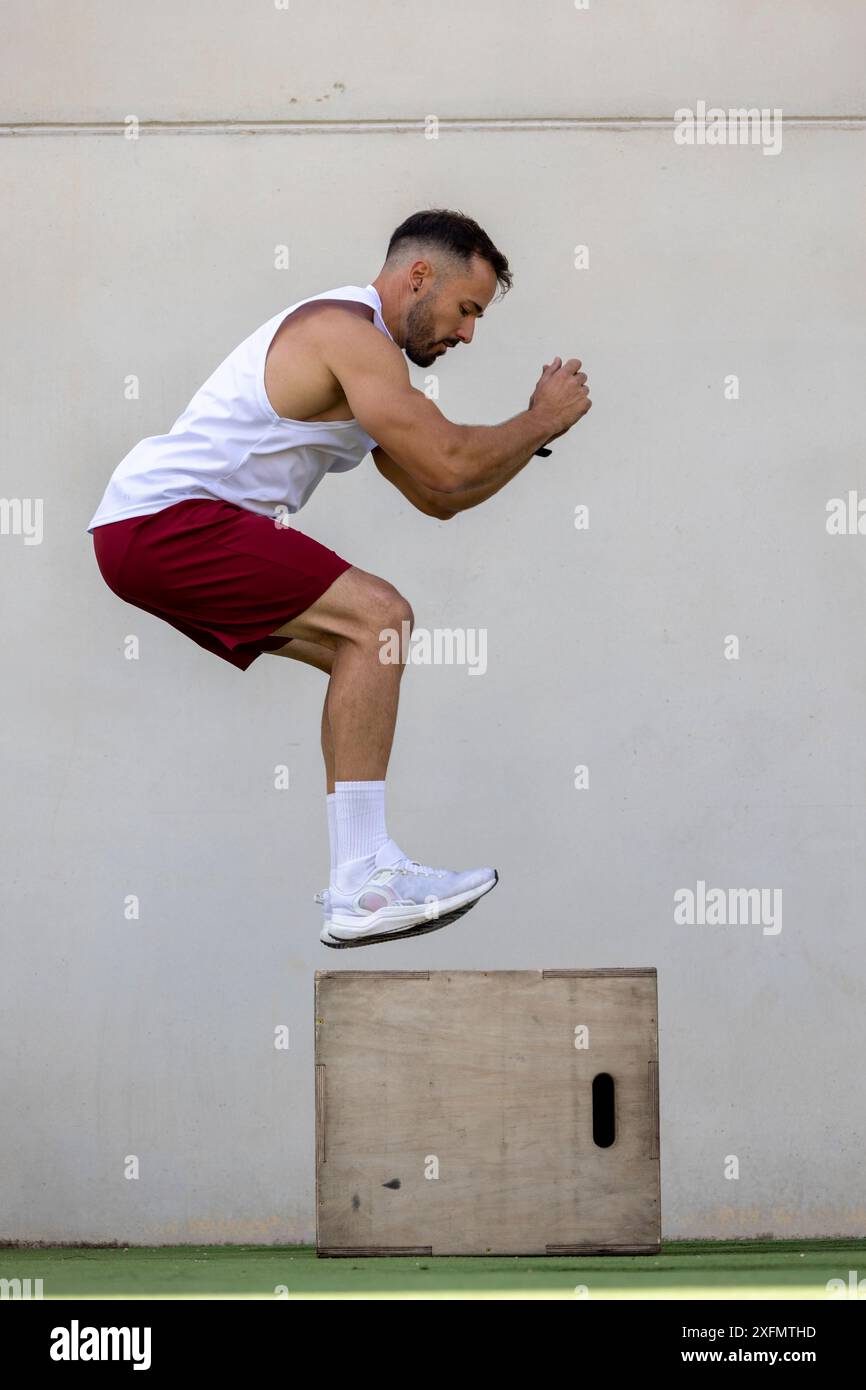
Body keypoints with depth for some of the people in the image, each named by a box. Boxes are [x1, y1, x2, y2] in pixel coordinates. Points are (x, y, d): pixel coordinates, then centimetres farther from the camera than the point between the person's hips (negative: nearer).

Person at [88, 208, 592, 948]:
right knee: (380, 618, -19)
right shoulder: (352, 333, -11)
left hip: (147, 523, 11)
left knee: (364, 650, 13)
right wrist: (541, 418, -3)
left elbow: (435, 497, 24)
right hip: (167, 518, -11)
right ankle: (361, 887, -21)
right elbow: (446, 465, -18)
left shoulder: (355, 342, 23)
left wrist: (538, 428, 15)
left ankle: (365, 863, 8)